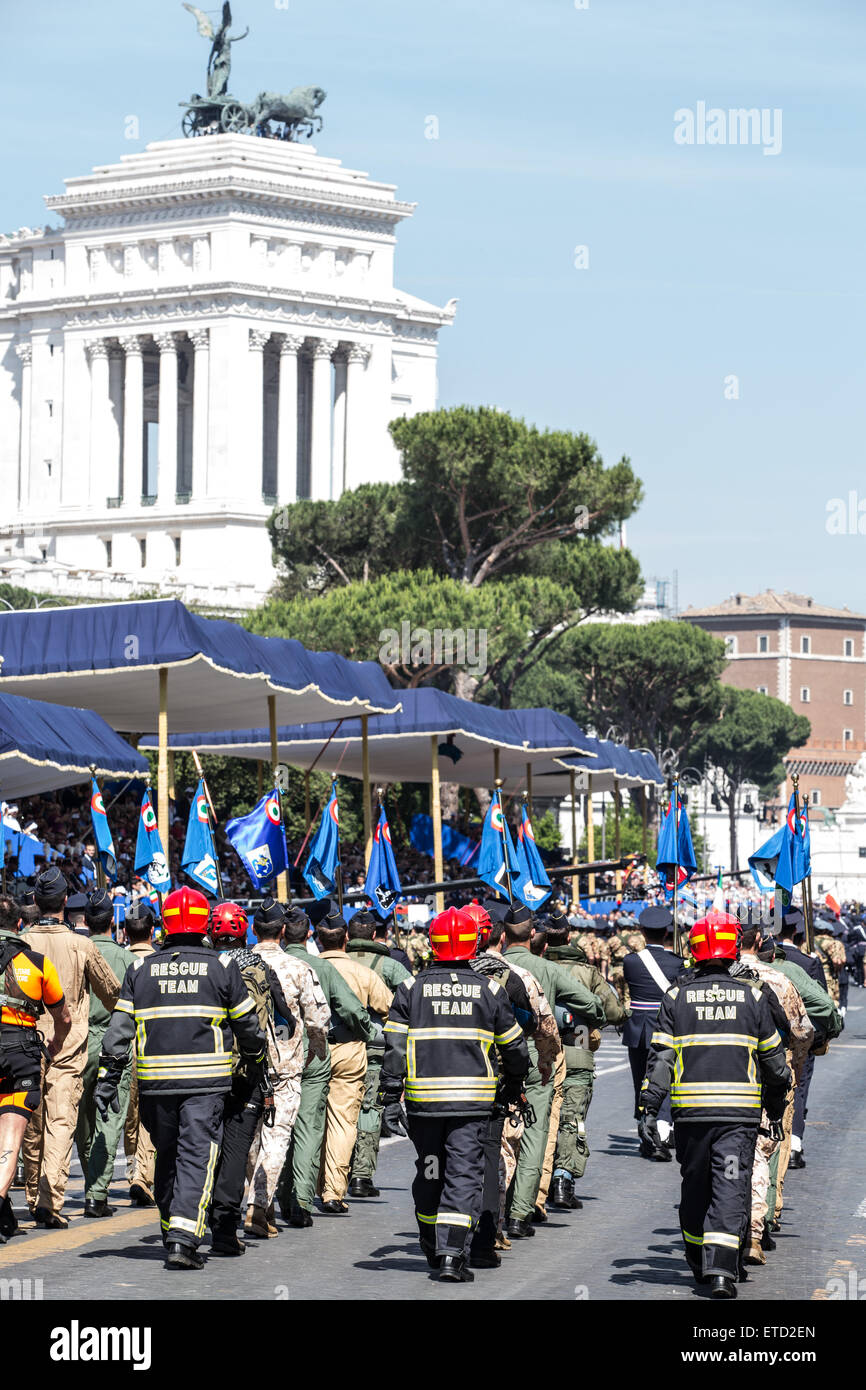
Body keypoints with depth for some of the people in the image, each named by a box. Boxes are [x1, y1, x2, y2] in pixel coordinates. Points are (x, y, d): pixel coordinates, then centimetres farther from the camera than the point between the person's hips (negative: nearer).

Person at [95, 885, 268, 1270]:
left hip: (155, 1079, 3)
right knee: (197, 1158, -5)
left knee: (167, 1156, 17)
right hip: (206, 1079, -2)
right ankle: (183, 1238, -18)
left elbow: (120, 1028, 4)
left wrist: (107, 1079, 8)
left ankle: (171, 1233, 26)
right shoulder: (222, 967, 1)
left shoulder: (141, 969, 6)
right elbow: (247, 1026, 7)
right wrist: (258, 1059, 26)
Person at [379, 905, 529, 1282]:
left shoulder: (411, 989, 1)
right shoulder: (489, 991, 2)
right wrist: (513, 1085, 27)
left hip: (424, 1097, 1)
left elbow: (394, 1048, -3)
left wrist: (390, 1099, 1)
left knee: (429, 1171, 16)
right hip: (472, 1100, -1)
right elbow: (514, 1046, 10)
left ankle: (432, 1248, 32)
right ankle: (451, 1254, -12)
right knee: (463, 1175, -1)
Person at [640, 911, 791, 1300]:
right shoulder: (752, 996, 5)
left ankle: (699, 1263, 28)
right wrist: (776, 1109, 23)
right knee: (731, 1187, -4)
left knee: (695, 1186, 16)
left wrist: (648, 1108, -1)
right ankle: (721, 1269, -17)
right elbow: (773, 1060, 11)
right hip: (740, 1110, -1)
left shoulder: (676, 997, 3)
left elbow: (659, 1057, -2)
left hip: (690, 1108, 1)